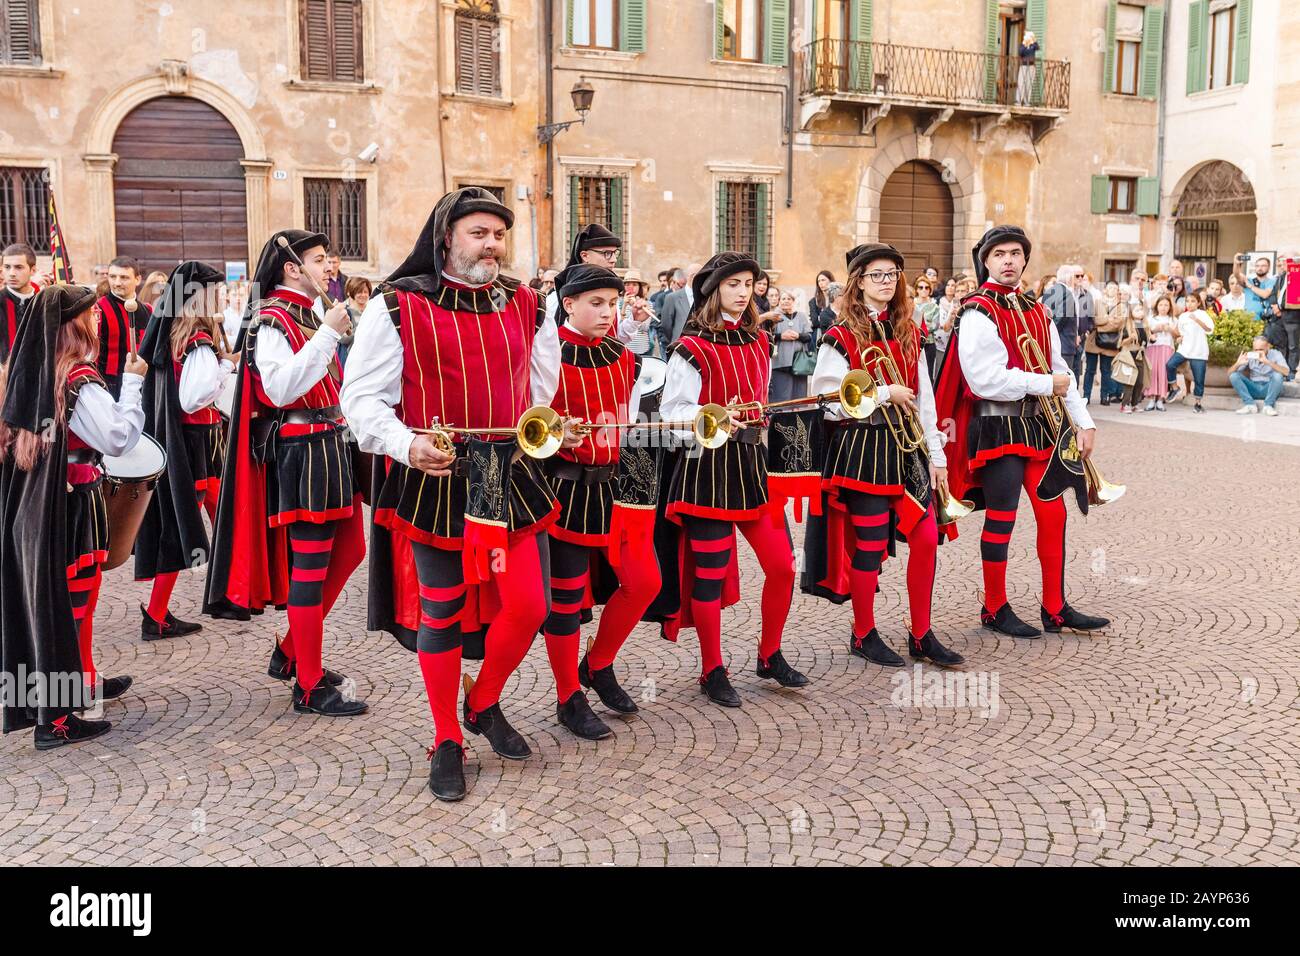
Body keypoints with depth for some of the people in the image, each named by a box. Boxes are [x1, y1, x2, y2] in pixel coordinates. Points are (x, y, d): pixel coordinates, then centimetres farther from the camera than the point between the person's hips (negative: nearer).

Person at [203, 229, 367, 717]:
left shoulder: (308, 315, 16)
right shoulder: (271, 321, -13)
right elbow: (280, 388, -28)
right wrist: (327, 333, -26)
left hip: (329, 444, 10)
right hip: (301, 451, -10)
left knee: (347, 551, 16)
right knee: (310, 566, -4)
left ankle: (290, 653, 28)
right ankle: (310, 687, 6)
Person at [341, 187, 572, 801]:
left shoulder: (527, 306, 9)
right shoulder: (397, 307, -5)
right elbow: (361, 397, -7)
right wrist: (407, 445, -23)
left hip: (512, 479, 4)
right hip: (435, 483, -4)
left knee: (529, 606, 1)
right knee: (440, 614, 7)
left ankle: (484, 704, 31)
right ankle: (447, 743, 26)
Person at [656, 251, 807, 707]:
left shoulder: (758, 342, 12)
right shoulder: (692, 349, -8)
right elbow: (671, 413, -12)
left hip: (752, 463, 6)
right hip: (707, 467, -6)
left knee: (782, 567, 5)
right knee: (711, 574, 1)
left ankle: (770, 656, 26)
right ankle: (713, 671, 17)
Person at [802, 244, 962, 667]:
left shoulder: (908, 332, 12)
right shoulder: (841, 337, -6)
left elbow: (924, 397, 12)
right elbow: (829, 402, -13)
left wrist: (936, 454, 9)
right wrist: (885, 394, -18)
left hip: (907, 446, 6)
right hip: (863, 447, -5)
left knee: (925, 538, 2)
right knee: (870, 544, 0)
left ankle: (921, 635, 17)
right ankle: (863, 635, 18)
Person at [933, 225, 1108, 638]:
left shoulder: (1037, 311, 13)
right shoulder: (977, 313, -11)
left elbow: (1060, 371, 13)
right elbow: (986, 379, -21)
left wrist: (1083, 421, 5)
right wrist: (1045, 384, -14)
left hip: (1039, 425, 7)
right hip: (998, 428, -7)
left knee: (1053, 514, 9)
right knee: (1001, 519, 1)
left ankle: (1055, 608, 20)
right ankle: (995, 609, 15)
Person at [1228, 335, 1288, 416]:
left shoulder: (1275, 354, -7)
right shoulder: (1249, 356, 0)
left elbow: (1286, 372, -26)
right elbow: (1229, 373, -4)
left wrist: (1267, 362, -36)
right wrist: (1238, 364, -26)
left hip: (1270, 389, -2)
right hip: (1253, 389, 2)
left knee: (1277, 375, -30)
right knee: (1233, 375, -18)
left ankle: (1268, 405, -23)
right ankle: (1250, 405, -24)